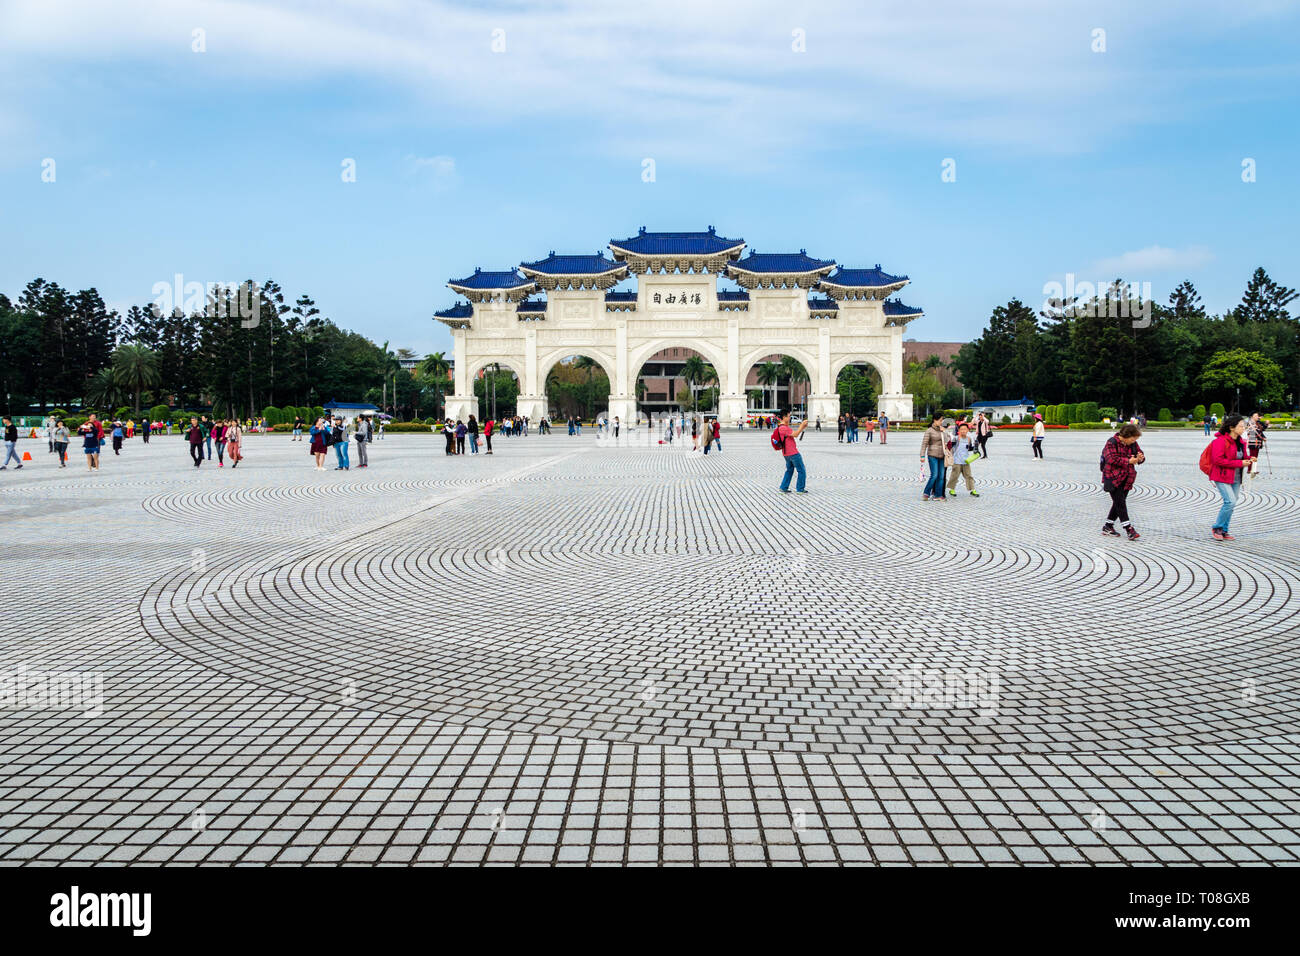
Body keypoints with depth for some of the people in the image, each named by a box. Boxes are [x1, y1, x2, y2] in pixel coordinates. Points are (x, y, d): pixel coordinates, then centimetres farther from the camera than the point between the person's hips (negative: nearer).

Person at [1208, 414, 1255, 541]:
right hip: (1222, 477, -8)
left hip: (1236, 478, 8)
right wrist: (1240, 463, -21)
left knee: (1231, 503, 9)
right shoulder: (1221, 441, -15)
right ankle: (1216, 528, 0)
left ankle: (1223, 531, 19)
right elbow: (1218, 460, -22)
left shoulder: (1241, 442, 10)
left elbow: (1243, 457, 24)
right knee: (1230, 502, -15)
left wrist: (1249, 460, -1)